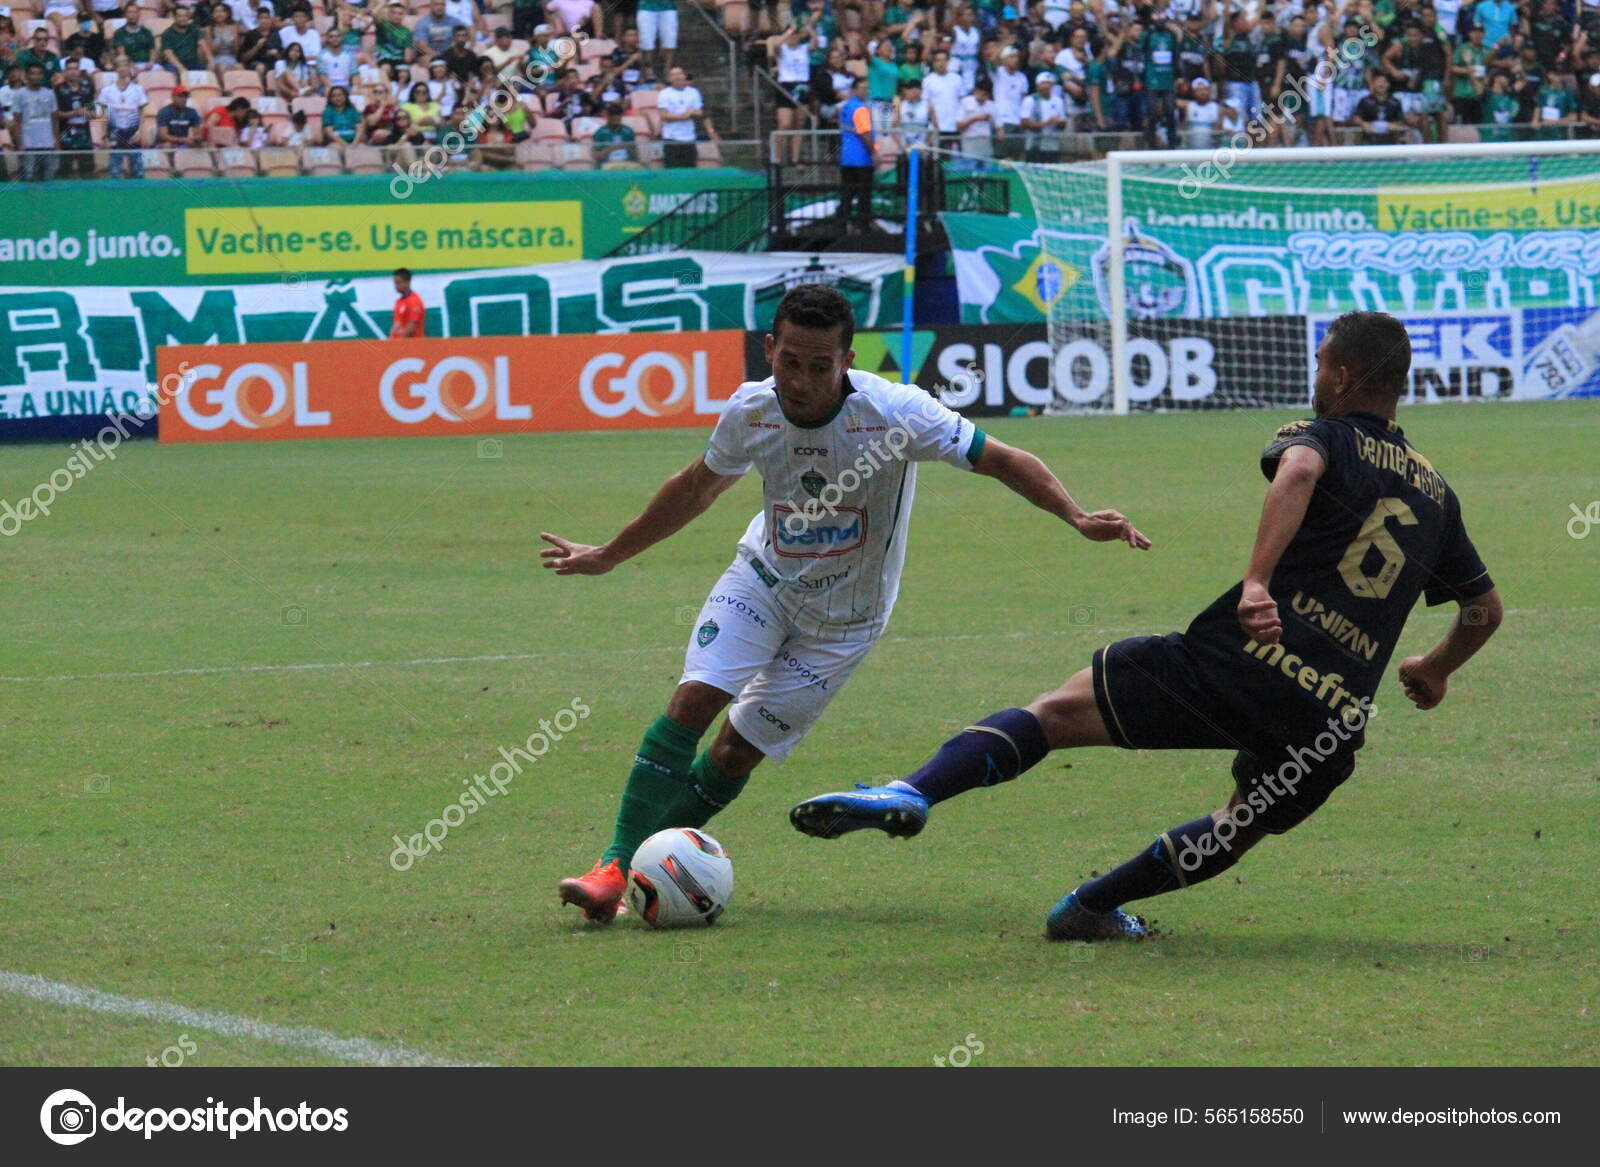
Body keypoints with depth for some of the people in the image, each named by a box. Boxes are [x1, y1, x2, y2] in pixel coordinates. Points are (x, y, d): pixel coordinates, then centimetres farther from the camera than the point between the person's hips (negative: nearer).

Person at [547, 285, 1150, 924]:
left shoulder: (894, 412, -27)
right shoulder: (750, 411, -14)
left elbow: (1000, 460, -22)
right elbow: (696, 488, 6)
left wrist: (1077, 518, -37)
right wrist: (607, 555, 16)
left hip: (843, 616, -2)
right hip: (762, 577, 2)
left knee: (737, 751, -4)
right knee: (692, 700, -18)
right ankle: (614, 867, -15)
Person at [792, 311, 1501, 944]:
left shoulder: (1324, 436, 9)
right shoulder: (1437, 494, 24)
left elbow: (1298, 472, -18)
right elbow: (1485, 610, 36)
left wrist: (1258, 581, -26)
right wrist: (1435, 670, 54)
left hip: (1242, 658, -4)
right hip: (1333, 723, 4)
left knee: (1060, 711, 3)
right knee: (1242, 829, 30)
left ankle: (914, 794, -16)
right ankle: (1093, 906, 22)